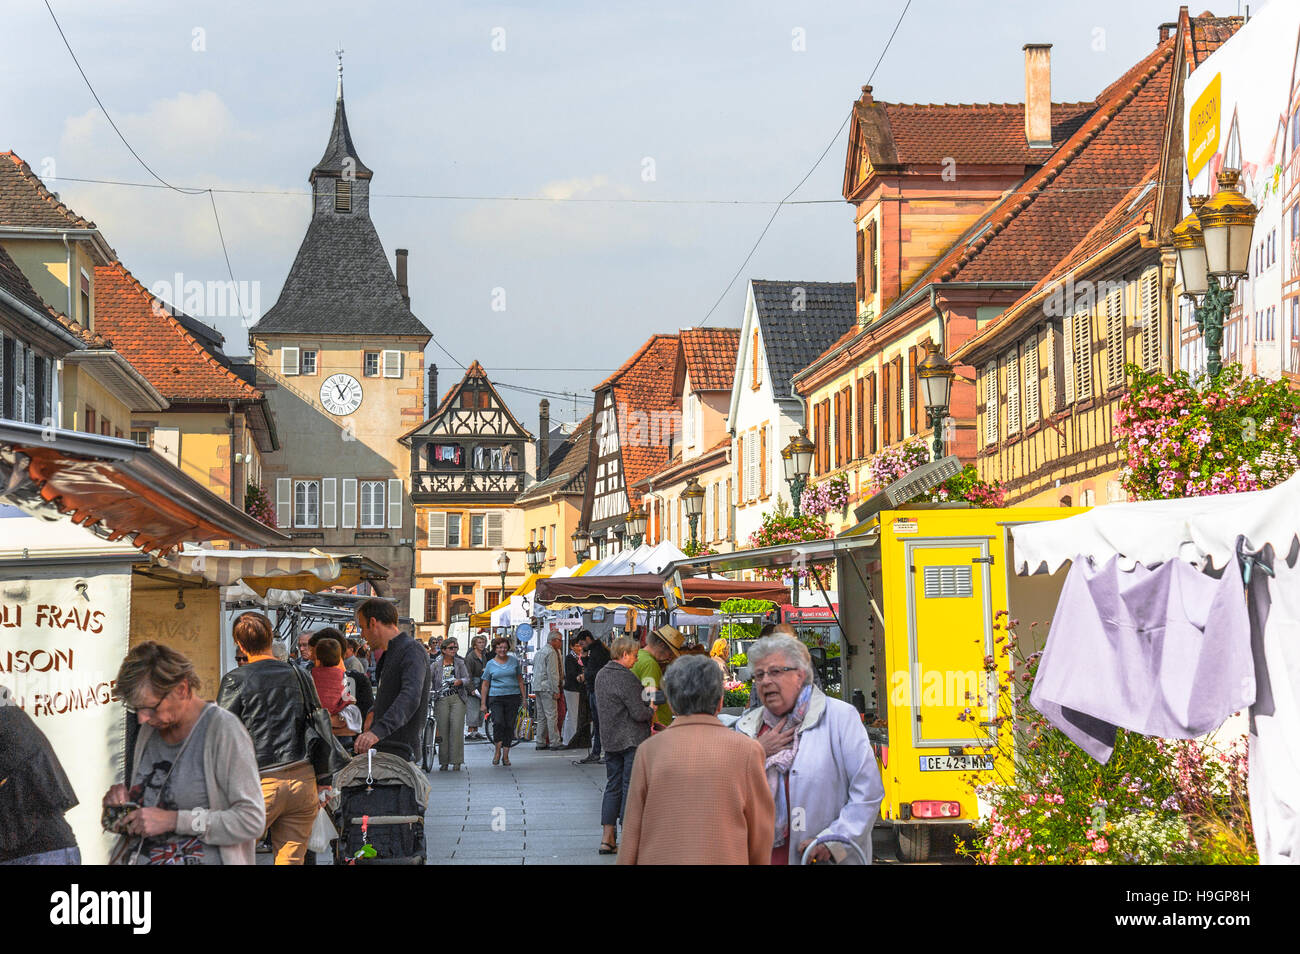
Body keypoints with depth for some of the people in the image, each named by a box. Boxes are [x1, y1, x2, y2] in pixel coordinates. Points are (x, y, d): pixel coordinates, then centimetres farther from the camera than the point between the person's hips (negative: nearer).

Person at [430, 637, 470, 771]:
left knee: (457, 728, -9)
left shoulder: (460, 663, 10)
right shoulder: (435, 664, 8)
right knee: (443, 730, 0)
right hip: (441, 699, 0)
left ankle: (456, 761, -6)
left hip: (457, 698, 0)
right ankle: (443, 762, 7)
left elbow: (467, 679, 5)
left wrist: (460, 681, -15)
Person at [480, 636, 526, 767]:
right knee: (498, 722, -20)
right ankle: (497, 750, -4)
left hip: (513, 697, 1)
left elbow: (520, 680, 15)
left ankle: (506, 755, 8)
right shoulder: (490, 664, 7)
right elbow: (485, 684, 9)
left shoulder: (514, 661, 9)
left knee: (509, 725, 1)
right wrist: (483, 703, 5)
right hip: (496, 697, -1)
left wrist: (523, 697, 9)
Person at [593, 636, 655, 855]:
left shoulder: (601, 674, 11)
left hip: (610, 739, 8)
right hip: (632, 740, -8)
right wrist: (651, 710, 2)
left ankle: (607, 839, 11)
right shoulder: (626, 677, -18)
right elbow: (638, 713, -20)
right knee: (631, 787, -2)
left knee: (613, 787, 12)